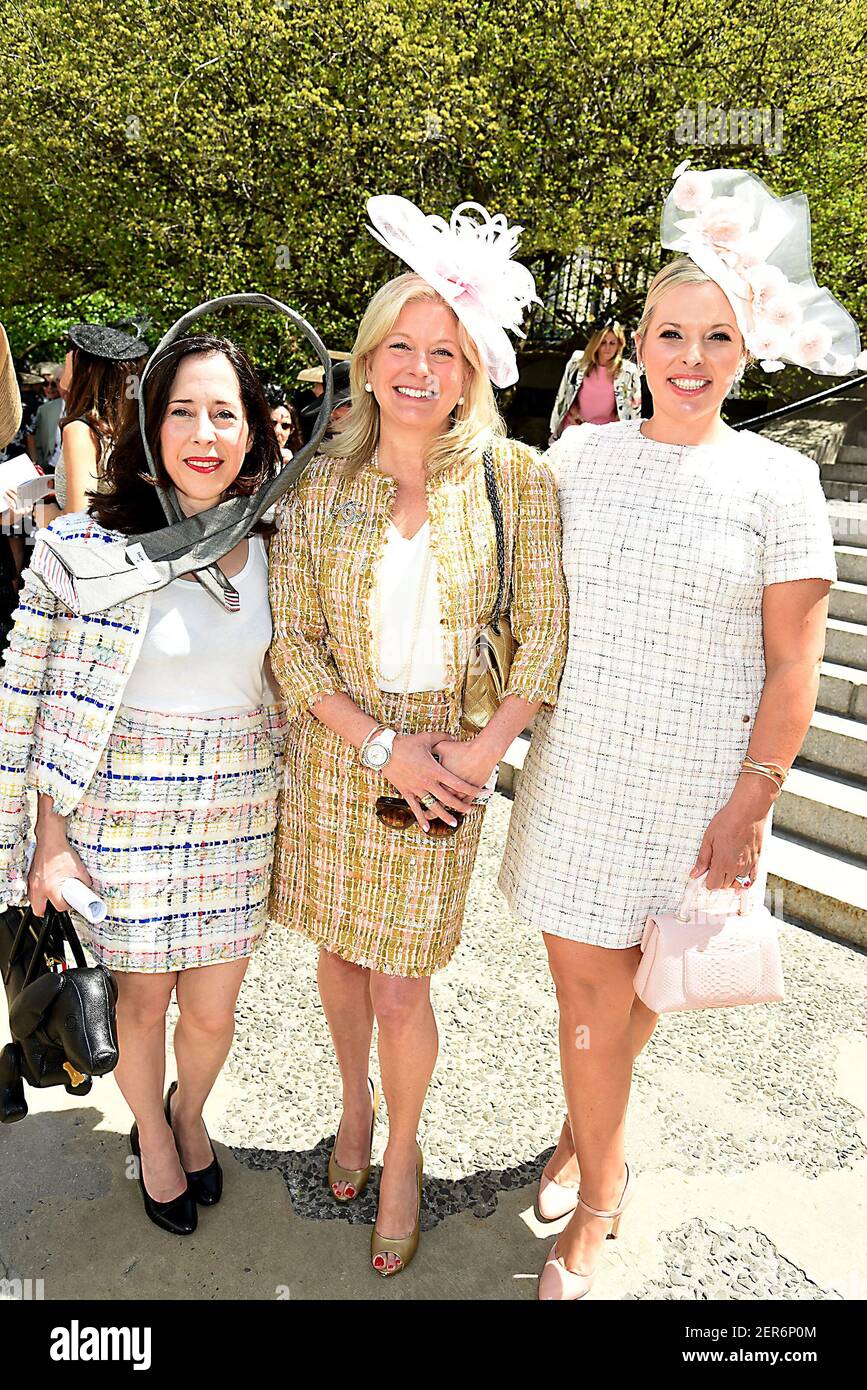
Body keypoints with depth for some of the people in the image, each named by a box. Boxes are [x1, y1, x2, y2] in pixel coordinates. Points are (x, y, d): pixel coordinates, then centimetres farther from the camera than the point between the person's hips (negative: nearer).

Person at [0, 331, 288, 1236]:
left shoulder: (273, 548, 0)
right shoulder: (88, 546, -12)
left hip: (239, 811, 3)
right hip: (124, 811, -3)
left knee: (212, 1010, 14)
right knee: (141, 998, 15)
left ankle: (189, 1115, 49)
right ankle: (151, 1135, 47)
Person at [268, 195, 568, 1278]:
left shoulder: (514, 478, -7)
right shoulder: (318, 486, -3)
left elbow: (545, 636, -4)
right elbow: (292, 644, -4)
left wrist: (482, 750, -14)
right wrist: (383, 744, -14)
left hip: (447, 761, -2)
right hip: (334, 754, 2)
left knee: (400, 990, 5)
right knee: (339, 953, 18)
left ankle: (401, 1156, 35)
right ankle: (355, 1102, 48)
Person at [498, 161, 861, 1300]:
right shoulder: (579, 455, 2)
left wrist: (748, 804, -8)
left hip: (697, 783, -2)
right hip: (577, 767, 2)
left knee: (638, 984, 13)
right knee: (583, 985, 9)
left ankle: (586, 1132, 41)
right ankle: (601, 1189, 35)